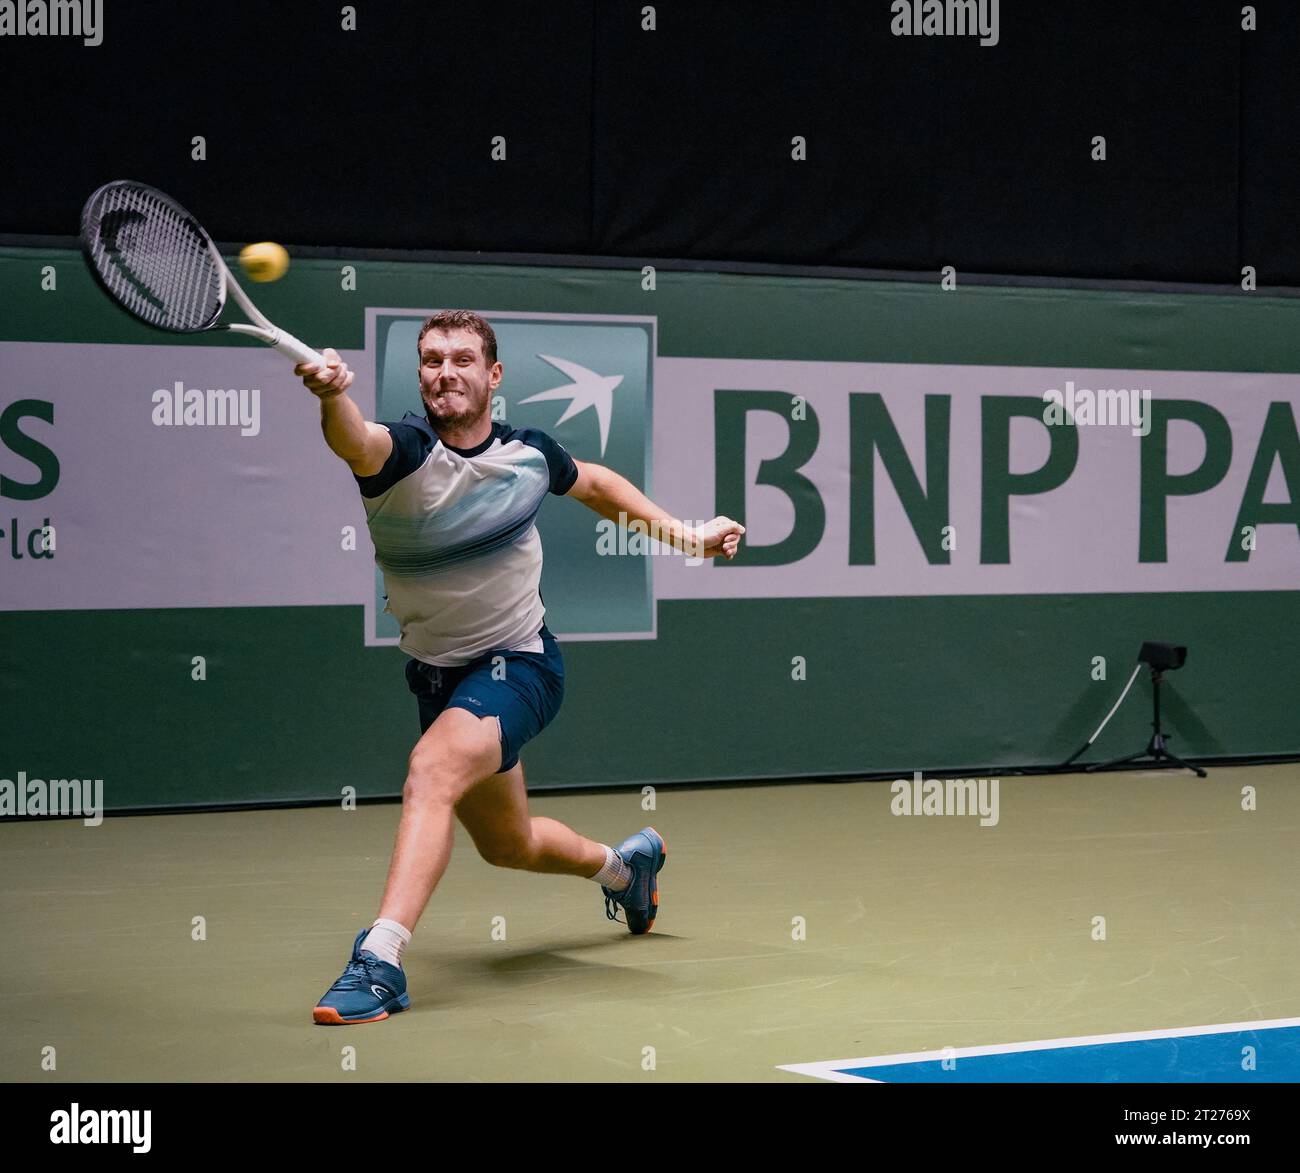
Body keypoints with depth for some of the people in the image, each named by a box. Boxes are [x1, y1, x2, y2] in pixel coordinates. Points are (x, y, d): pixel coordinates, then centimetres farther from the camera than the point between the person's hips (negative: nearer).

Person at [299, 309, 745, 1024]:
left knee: (432, 770, -32)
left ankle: (381, 960, -40)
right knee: (509, 845, 21)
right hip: (436, 672, 3)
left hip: (519, 663, -3)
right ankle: (623, 864, 53)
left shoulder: (530, 452, -7)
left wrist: (685, 535, 15)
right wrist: (333, 397, -67)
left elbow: (593, 484, 17)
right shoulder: (403, 451, -17)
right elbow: (357, 442, -44)